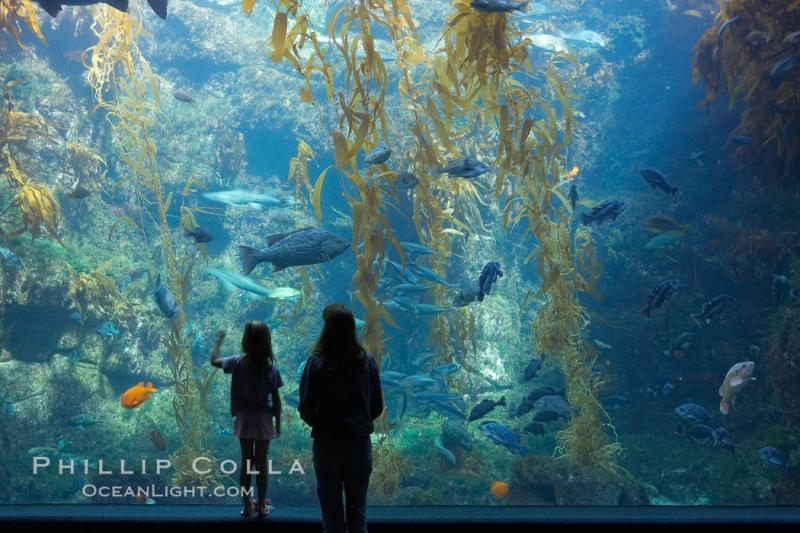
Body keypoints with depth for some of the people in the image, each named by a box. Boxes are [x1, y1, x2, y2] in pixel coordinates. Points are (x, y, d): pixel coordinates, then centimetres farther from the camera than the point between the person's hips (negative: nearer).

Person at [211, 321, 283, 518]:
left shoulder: (237, 362, -9)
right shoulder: (270, 367, -11)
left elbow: (214, 360, 9)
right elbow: (276, 399, -7)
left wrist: (219, 340, 23)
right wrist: (278, 423, 4)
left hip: (244, 418, 1)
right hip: (263, 420, -1)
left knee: (246, 461, 11)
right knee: (261, 462, 7)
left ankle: (247, 505, 16)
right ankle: (262, 505, 14)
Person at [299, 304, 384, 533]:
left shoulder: (317, 362, -13)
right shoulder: (367, 361, -5)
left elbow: (306, 410, -11)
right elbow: (377, 406, 2)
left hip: (328, 443, -2)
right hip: (360, 443, 2)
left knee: (332, 513, 10)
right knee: (358, 511, 13)